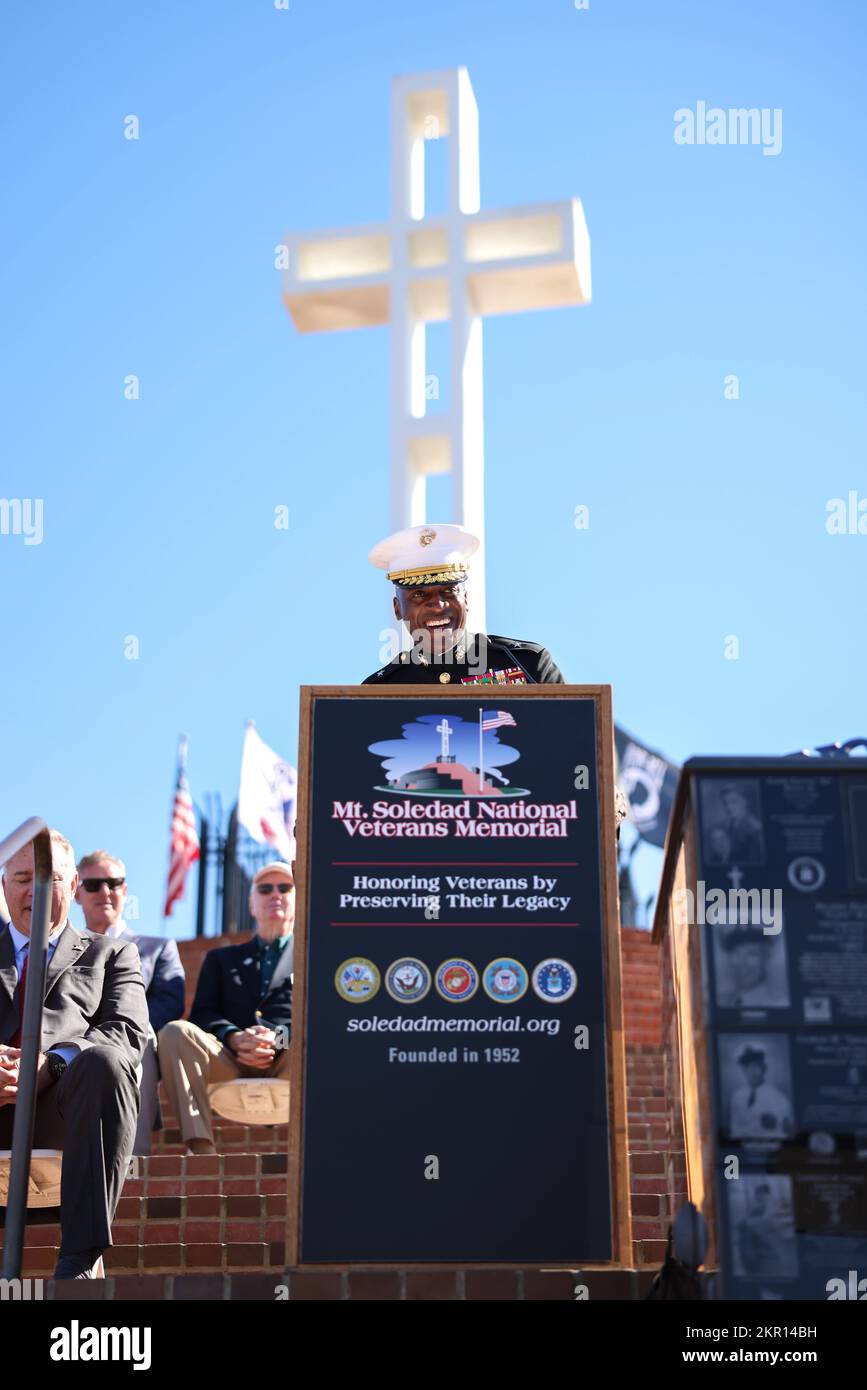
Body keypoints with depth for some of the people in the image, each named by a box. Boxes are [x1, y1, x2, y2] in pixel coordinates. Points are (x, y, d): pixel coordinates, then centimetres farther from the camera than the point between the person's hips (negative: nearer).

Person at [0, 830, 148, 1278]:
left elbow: (128, 1034, 6)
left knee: (105, 1061, -37)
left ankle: (78, 1263, -38)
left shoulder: (112, 955, 25)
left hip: (66, 1099, 0)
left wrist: (51, 1064, -15)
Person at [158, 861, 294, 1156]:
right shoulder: (222, 958, 32)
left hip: (288, 1057, -2)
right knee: (175, 1032, -29)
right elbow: (202, 1014, 16)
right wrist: (235, 1037, -9)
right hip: (231, 1059, 3)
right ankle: (200, 1148, -40)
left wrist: (278, 1037, -13)